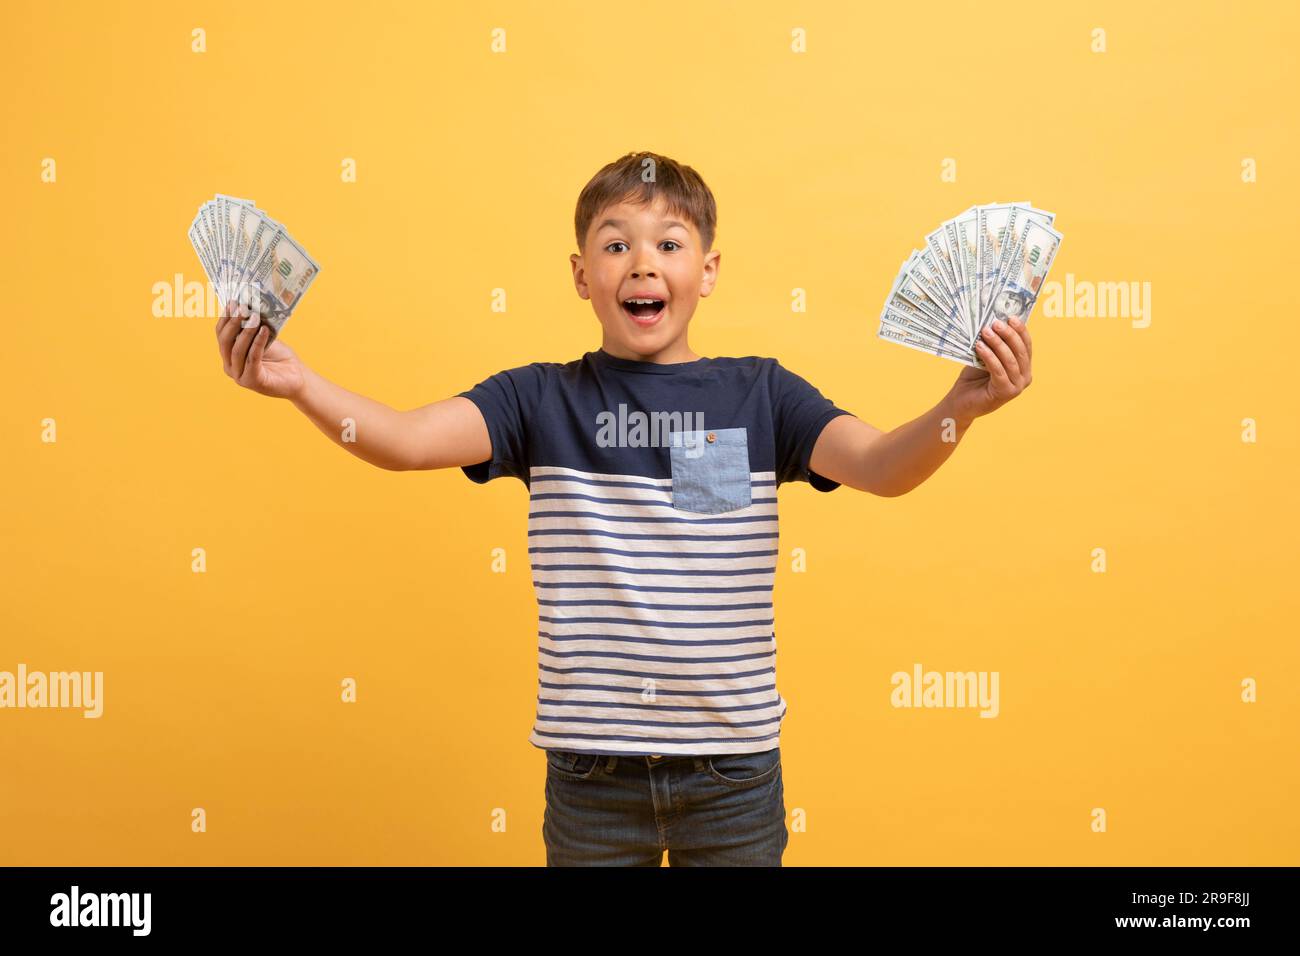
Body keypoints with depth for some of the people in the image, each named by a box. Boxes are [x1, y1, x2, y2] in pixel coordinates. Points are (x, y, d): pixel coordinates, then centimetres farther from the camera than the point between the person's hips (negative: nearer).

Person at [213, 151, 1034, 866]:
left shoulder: (759, 395, -1)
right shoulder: (542, 400, -2)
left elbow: (880, 465, -13)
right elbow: (405, 441, -14)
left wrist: (960, 407, -33)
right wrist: (298, 385, -32)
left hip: (733, 767, 1)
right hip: (591, 769, 0)